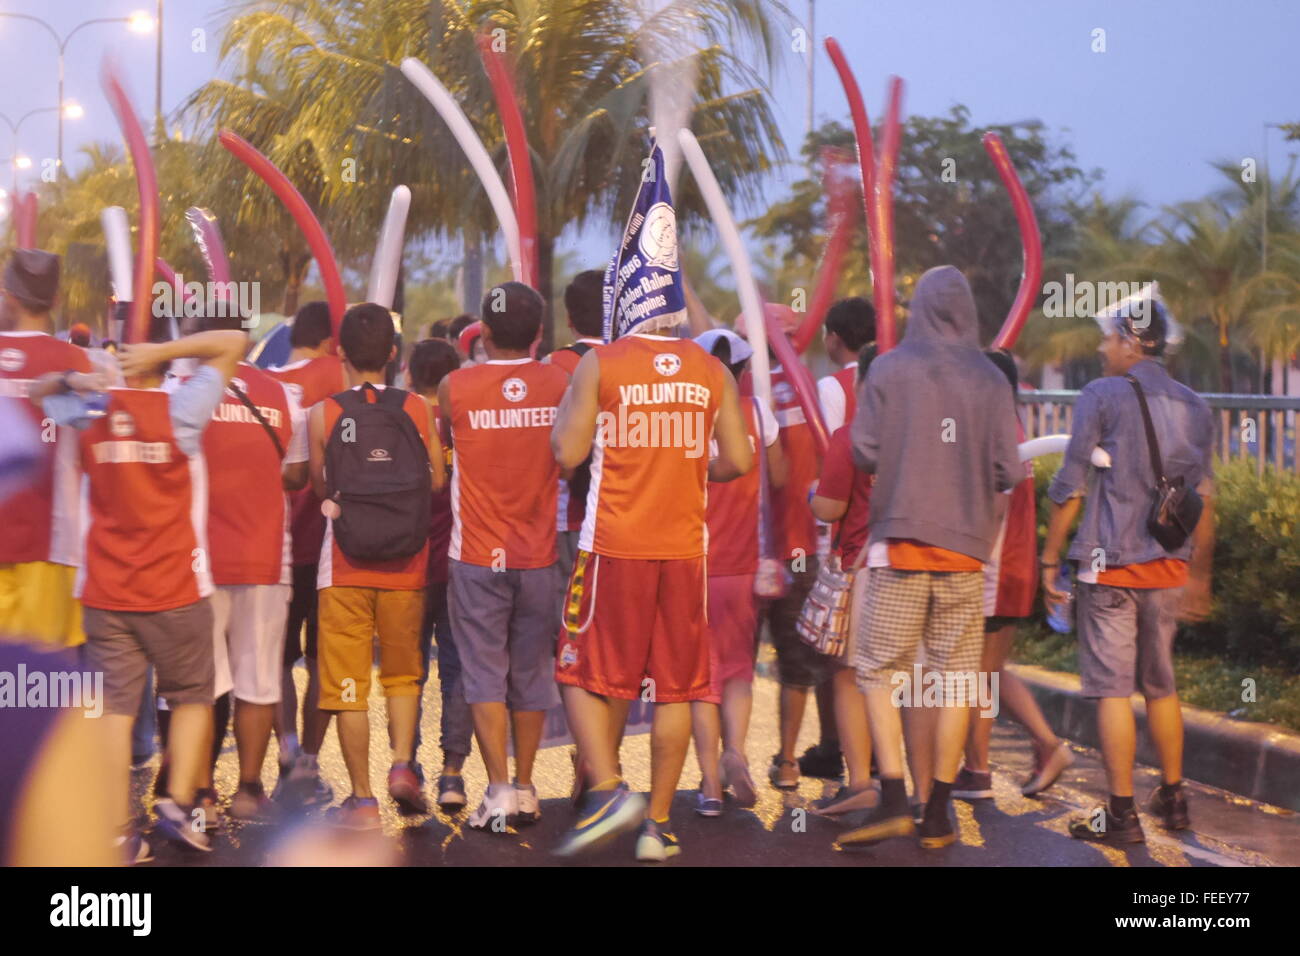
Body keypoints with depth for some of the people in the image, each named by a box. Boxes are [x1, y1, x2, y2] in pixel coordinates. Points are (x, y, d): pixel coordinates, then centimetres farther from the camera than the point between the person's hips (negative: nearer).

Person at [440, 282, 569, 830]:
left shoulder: (455, 388, -8)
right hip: (539, 556, 2)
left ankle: (498, 790, -5)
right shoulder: (561, 386, -4)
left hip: (477, 557, -2)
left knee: (485, 675, 3)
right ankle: (524, 790, 18)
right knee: (531, 674, 12)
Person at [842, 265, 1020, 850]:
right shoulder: (990, 381, 1)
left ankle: (894, 801, -7)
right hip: (965, 546, 2)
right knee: (954, 677, 7)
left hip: (899, 543, -1)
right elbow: (1007, 473, -1)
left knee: (880, 672, 5)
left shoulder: (888, 370, -3)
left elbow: (863, 452, -6)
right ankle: (938, 814, 8)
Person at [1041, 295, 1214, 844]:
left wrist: (1049, 560, 0)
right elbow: (1203, 500, 14)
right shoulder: (1193, 407, 9)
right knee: (1160, 683, 18)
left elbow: (1070, 489, -7)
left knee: (1111, 687, -2)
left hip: (1111, 565, -5)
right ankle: (1172, 798, 25)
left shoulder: (1102, 396, -7)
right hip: (1170, 567, 6)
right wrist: (1200, 576, 22)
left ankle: (1122, 814, -2)